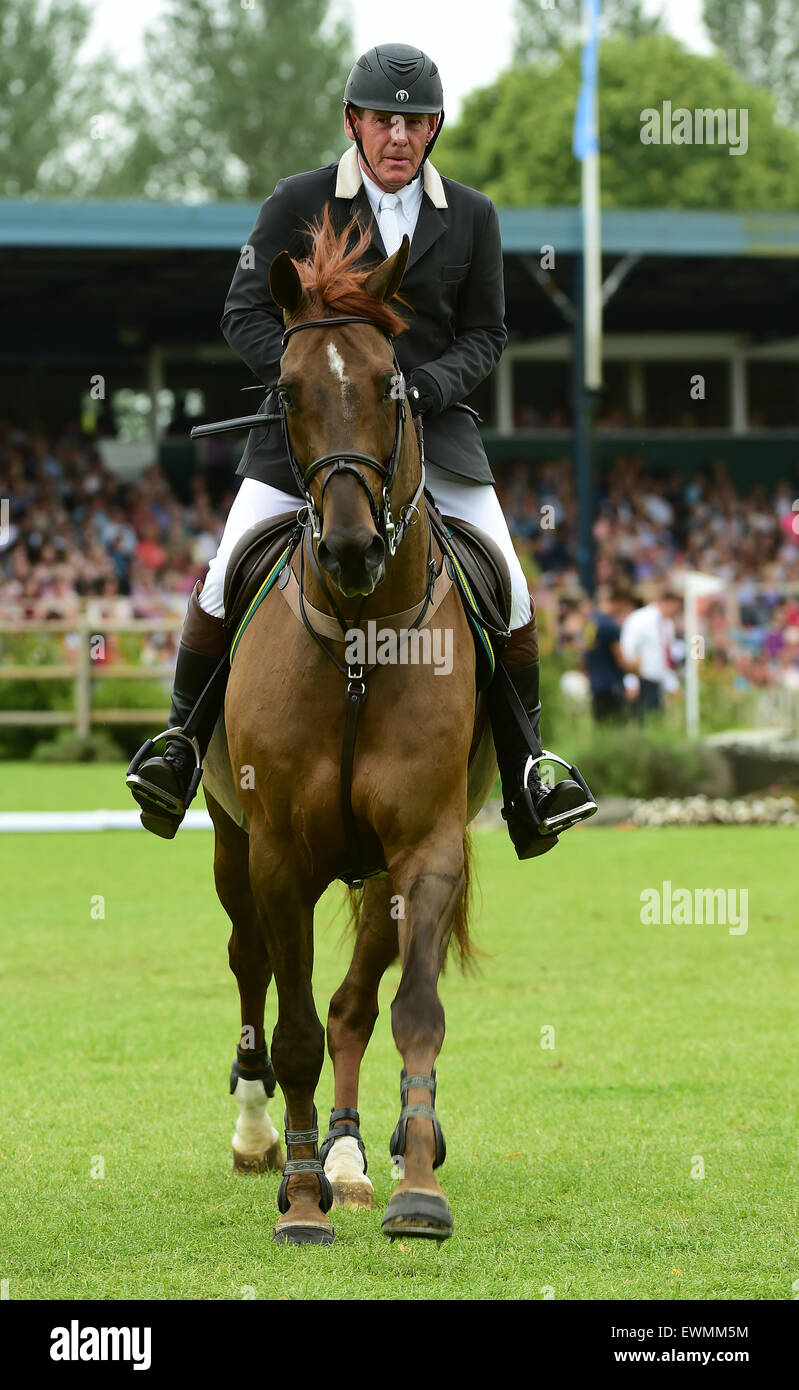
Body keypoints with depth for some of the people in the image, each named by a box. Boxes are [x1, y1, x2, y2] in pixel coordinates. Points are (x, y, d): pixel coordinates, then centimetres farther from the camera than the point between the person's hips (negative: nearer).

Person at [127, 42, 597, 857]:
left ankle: (527, 776, 4)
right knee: (227, 579, -13)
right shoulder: (297, 205, -1)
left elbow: (485, 332, 9)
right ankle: (181, 745, 5)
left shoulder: (472, 217, 6)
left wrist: (432, 384, -12)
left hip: (431, 423, 1)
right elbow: (246, 315, -1)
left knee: (510, 595, -9)